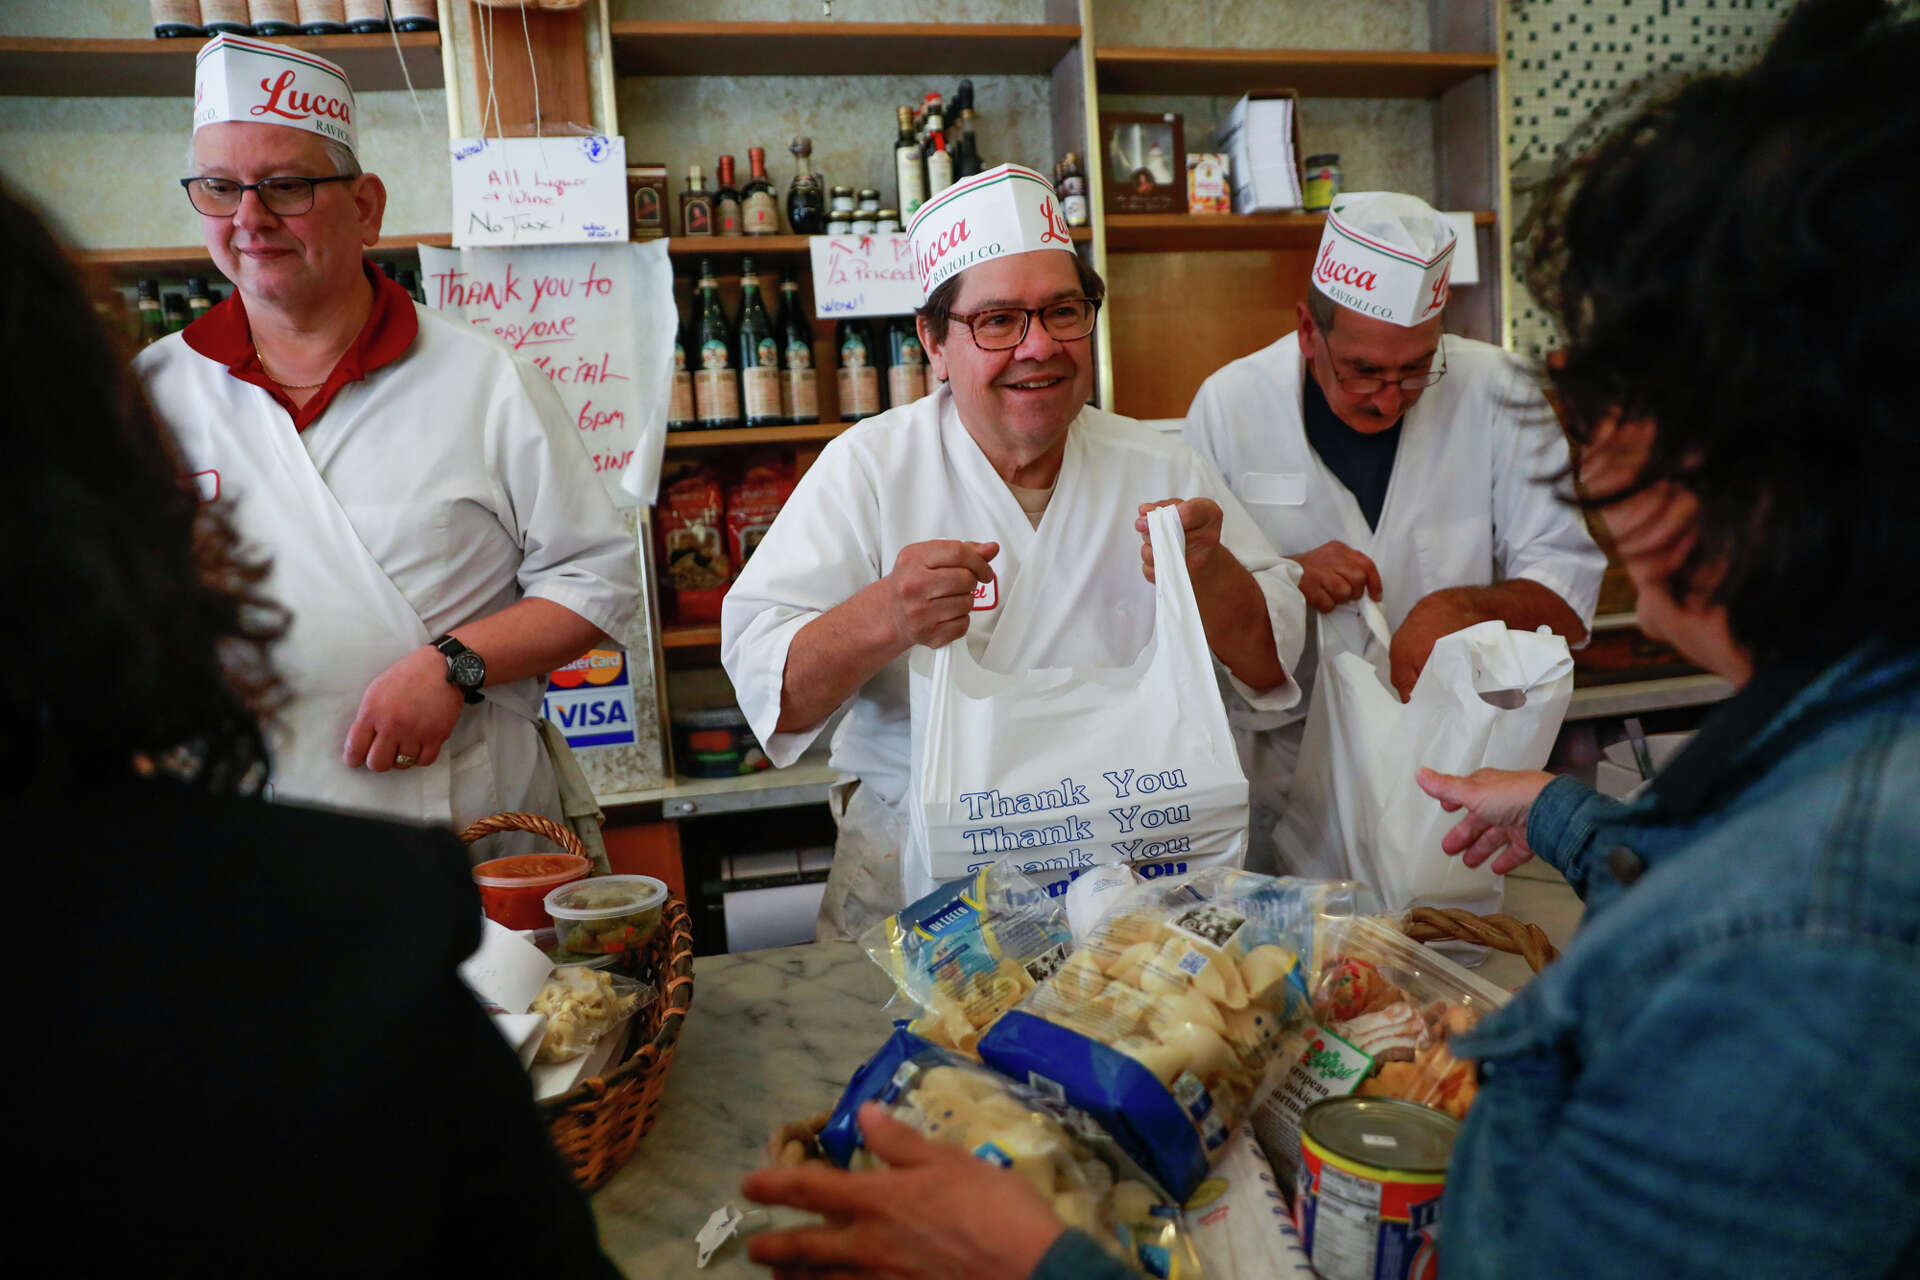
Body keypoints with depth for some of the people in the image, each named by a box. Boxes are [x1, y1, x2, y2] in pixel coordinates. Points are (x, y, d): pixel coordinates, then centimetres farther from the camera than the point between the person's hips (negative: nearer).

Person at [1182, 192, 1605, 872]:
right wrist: (1283, 581, -16)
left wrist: (1465, 606, -16)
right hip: (1281, 760, 0)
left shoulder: (1494, 394, 1)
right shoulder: (1230, 402, 1)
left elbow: (1568, 580, 2)